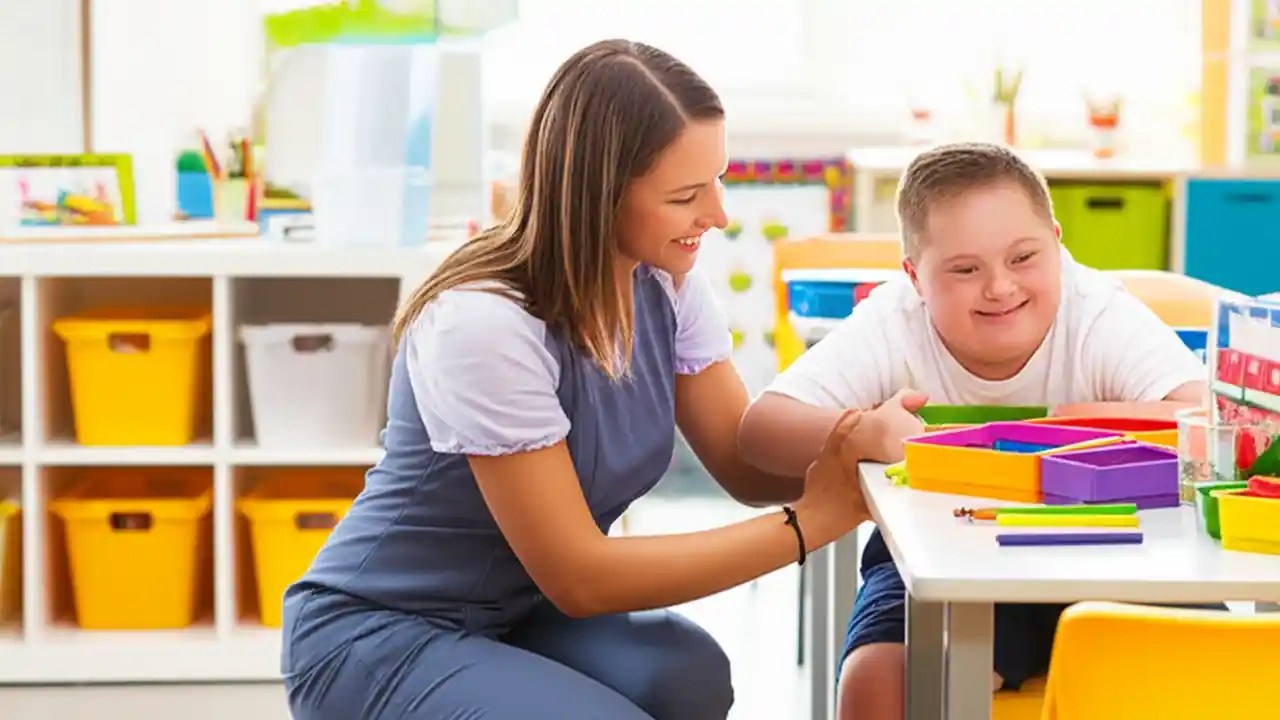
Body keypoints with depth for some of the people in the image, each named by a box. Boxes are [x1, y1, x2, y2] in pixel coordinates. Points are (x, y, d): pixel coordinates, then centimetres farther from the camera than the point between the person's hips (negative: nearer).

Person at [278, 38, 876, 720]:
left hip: (519, 615, 6)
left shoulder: (664, 282, -6)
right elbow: (579, 577, -25)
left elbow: (750, 466, -2)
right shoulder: (484, 326, -28)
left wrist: (844, 451, -25)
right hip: (377, 636, -6)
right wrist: (811, 519, -26)